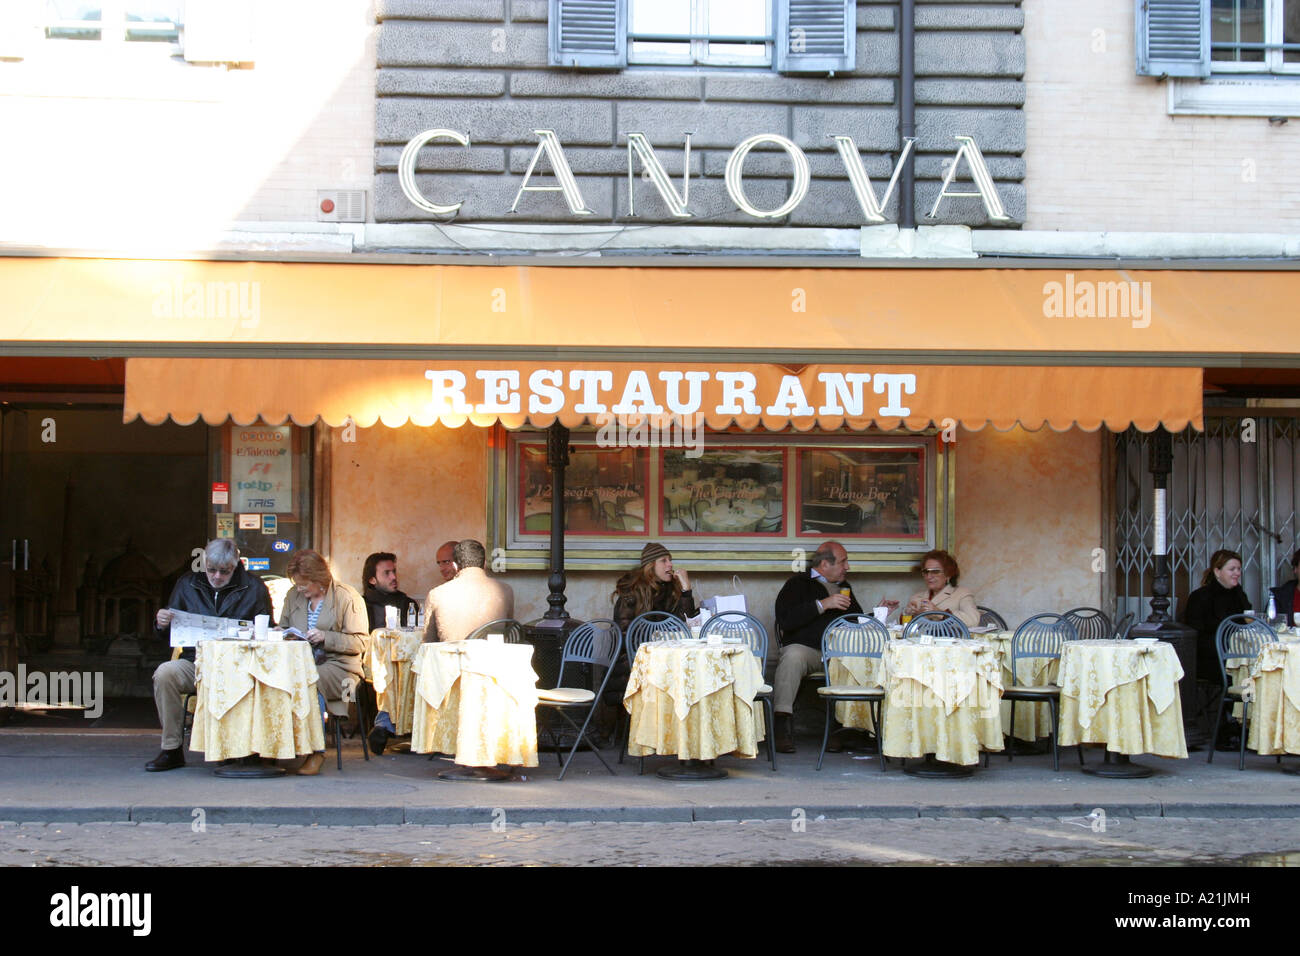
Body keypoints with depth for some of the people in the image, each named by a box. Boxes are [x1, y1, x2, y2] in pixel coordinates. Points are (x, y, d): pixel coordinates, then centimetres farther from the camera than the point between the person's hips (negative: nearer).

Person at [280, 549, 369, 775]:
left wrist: (325, 637, -16)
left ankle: (315, 751, -29)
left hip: (338, 665, -4)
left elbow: (359, 642, -4)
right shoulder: (293, 596, 17)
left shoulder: (347, 597, 0)